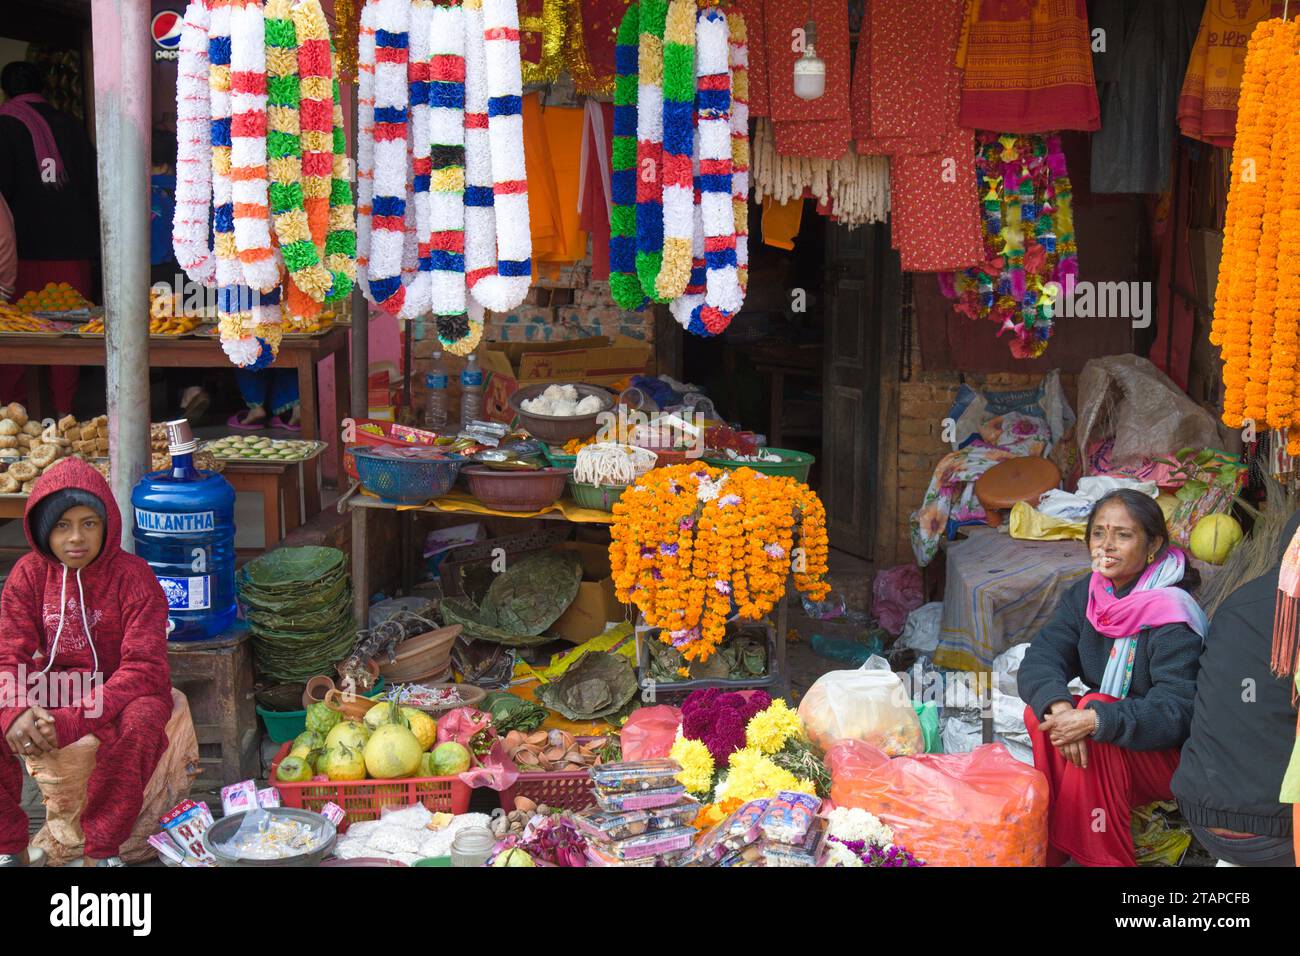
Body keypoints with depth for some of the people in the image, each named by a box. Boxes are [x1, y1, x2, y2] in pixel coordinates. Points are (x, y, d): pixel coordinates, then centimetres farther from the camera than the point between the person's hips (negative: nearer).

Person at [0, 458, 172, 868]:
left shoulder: (133, 576, -15)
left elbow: (143, 668, -21)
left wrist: (70, 721, -34)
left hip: (118, 691, -3)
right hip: (51, 688, 3)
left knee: (141, 720, -37)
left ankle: (101, 850, -16)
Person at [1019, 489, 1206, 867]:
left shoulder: (1172, 617, -21)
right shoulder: (1083, 596, -1)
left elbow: (1175, 713, -29)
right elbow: (1038, 661, -13)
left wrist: (1095, 720, -41)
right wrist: (1058, 705, -35)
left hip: (1172, 757, -6)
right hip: (1106, 751, 6)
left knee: (1095, 707, -31)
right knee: (1042, 712, -20)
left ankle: (1102, 857, -23)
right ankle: (1049, 847, -13)